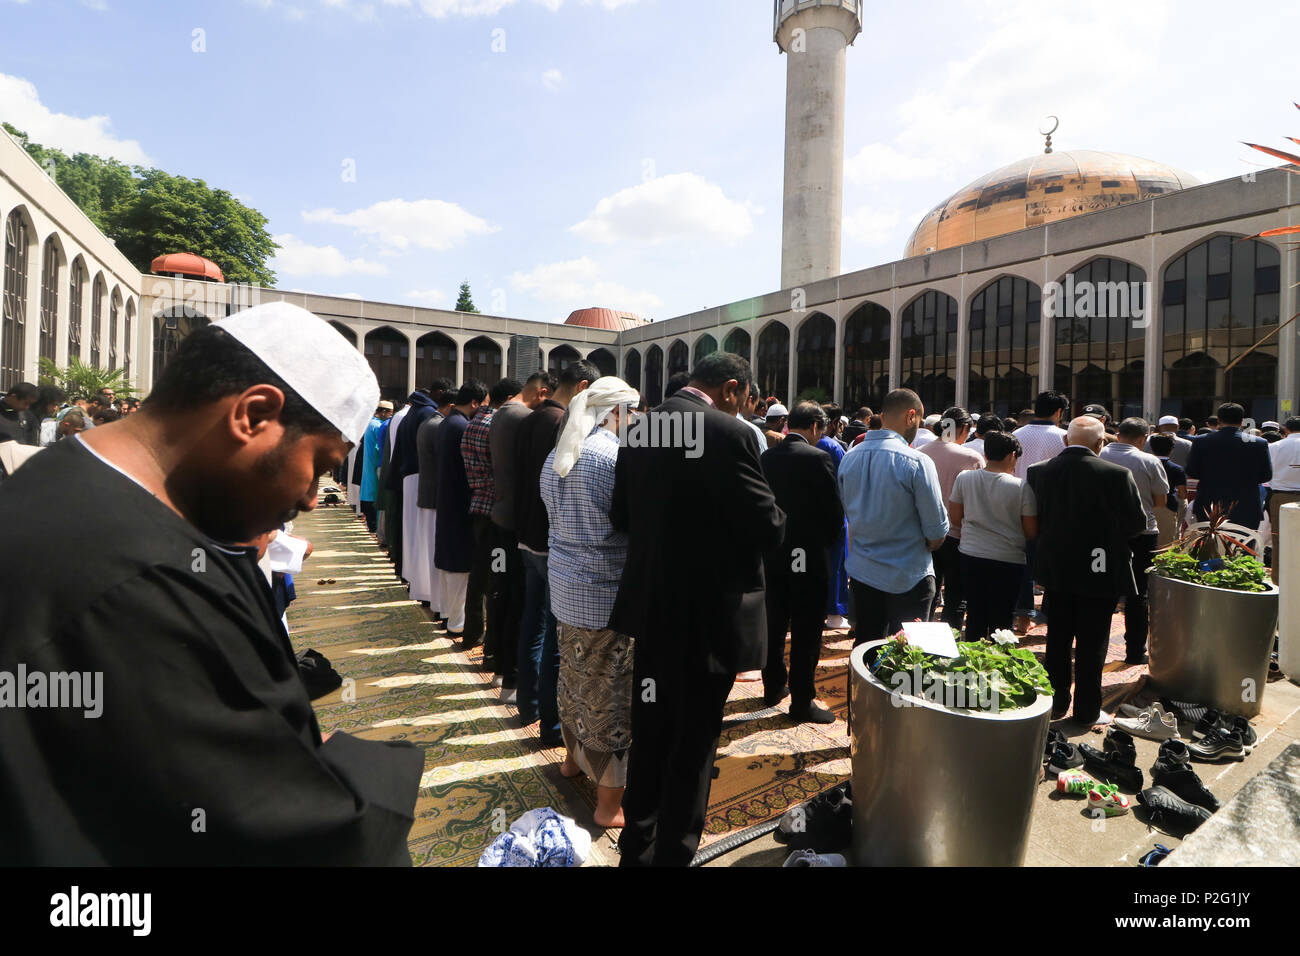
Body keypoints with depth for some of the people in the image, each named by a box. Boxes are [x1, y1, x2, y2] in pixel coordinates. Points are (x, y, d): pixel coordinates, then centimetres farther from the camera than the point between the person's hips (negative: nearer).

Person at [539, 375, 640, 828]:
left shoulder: (557, 455, 8)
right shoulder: (615, 455, -19)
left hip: (565, 582, 9)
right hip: (607, 591, -8)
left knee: (574, 672, 23)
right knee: (612, 689, 3)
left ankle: (573, 756, 45)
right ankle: (610, 802, 16)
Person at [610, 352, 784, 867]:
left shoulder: (639, 431, 2)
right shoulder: (729, 434, -18)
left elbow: (621, 516, 8)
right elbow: (766, 526, -17)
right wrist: (774, 519, 4)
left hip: (650, 607, 7)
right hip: (709, 611, -7)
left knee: (649, 733, 22)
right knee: (693, 742, 11)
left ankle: (637, 846, 40)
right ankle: (673, 852, 28)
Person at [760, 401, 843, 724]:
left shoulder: (766, 457, 1)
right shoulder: (818, 458, -15)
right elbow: (834, 511, -11)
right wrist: (828, 541, 7)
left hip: (772, 554, 6)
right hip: (810, 556, -5)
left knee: (774, 625, 17)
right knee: (805, 631, 5)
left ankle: (773, 687, 32)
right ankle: (802, 701, 14)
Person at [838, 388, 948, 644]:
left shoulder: (848, 458, 0)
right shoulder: (917, 462, -18)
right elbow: (937, 537, -14)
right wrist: (932, 542, 6)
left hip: (861, 573, 5)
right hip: (907, 579, -5)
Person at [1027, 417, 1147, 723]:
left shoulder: (1038, 471, -7)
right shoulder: (1116, 475, -16)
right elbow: (1137, 522, -7)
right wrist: (1109, 528, 12)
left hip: (1055, 570, 3)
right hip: (1100, 571, -3)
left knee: (1057, 639, 16)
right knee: (1091, 642, 9)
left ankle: (1055, 702, 26)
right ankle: (1087, 710, 20)